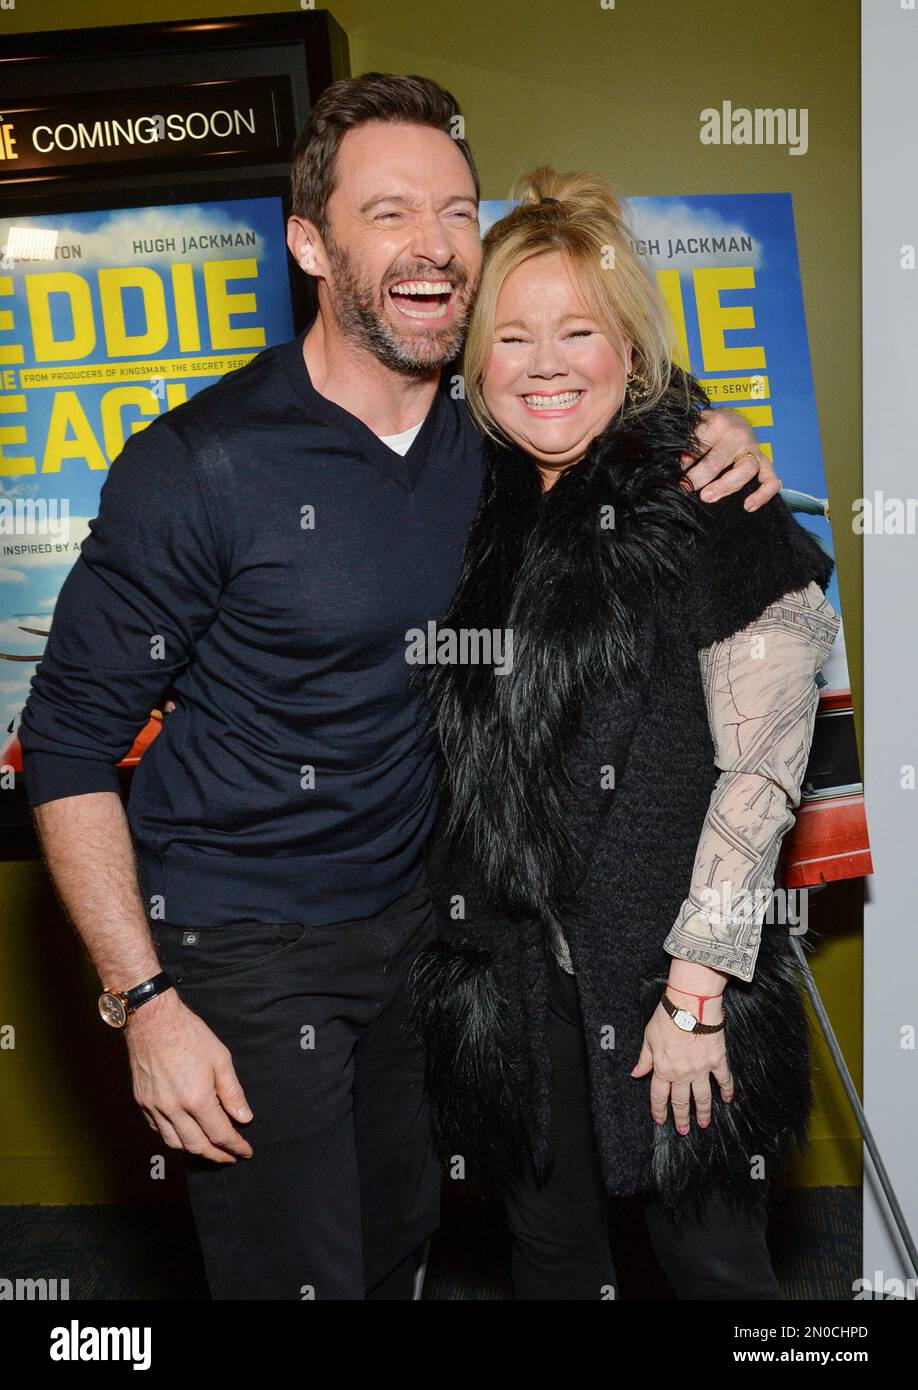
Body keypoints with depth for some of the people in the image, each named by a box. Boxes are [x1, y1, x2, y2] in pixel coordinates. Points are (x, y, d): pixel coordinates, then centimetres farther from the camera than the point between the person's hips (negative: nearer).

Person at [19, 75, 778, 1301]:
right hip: (242, 949, -5)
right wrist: (144, 1002, -17)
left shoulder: (490, 440, -3)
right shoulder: (202, 465, -19)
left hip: (411, 915, 5)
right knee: (299, 1276, 8)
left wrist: (719, 463, -9)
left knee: (401, 1247, 22)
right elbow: (70, 746, -14)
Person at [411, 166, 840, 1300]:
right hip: (510, 970, 4)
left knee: (709, 1257, 14)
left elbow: (758, 771, -13)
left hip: (665, 982, -4)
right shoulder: (480, 508, 5)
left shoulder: (712, 512, -10)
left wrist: (697, 989, -14)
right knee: (548, 1249, 20)